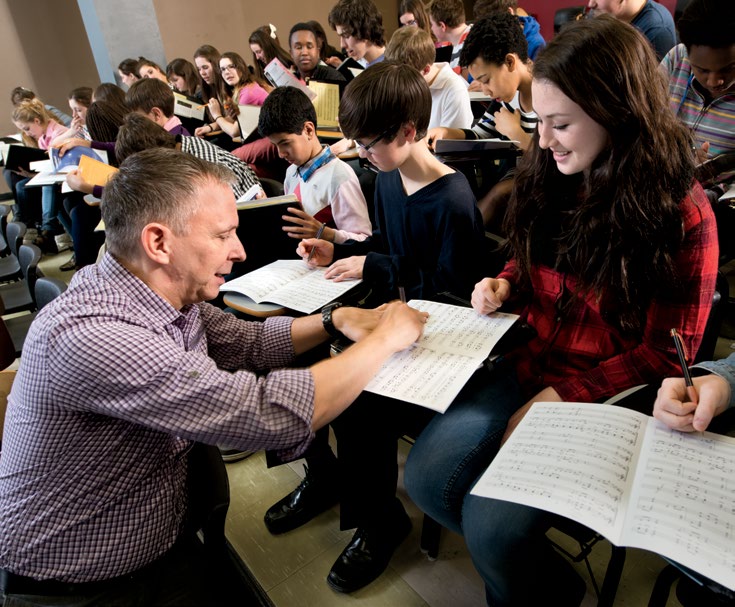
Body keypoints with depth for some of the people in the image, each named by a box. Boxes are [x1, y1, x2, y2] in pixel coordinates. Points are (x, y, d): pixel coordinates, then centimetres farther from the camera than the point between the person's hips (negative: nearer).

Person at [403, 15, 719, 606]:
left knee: (490, 528, -16)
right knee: (425, 478, -4)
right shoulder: (551, 176, 1)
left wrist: (562, 397, -17)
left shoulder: (680, 213, -15)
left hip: (606, 396, -5)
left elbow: (667, 352, -11)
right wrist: (505, 287, -5)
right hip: (528, 364, 6)